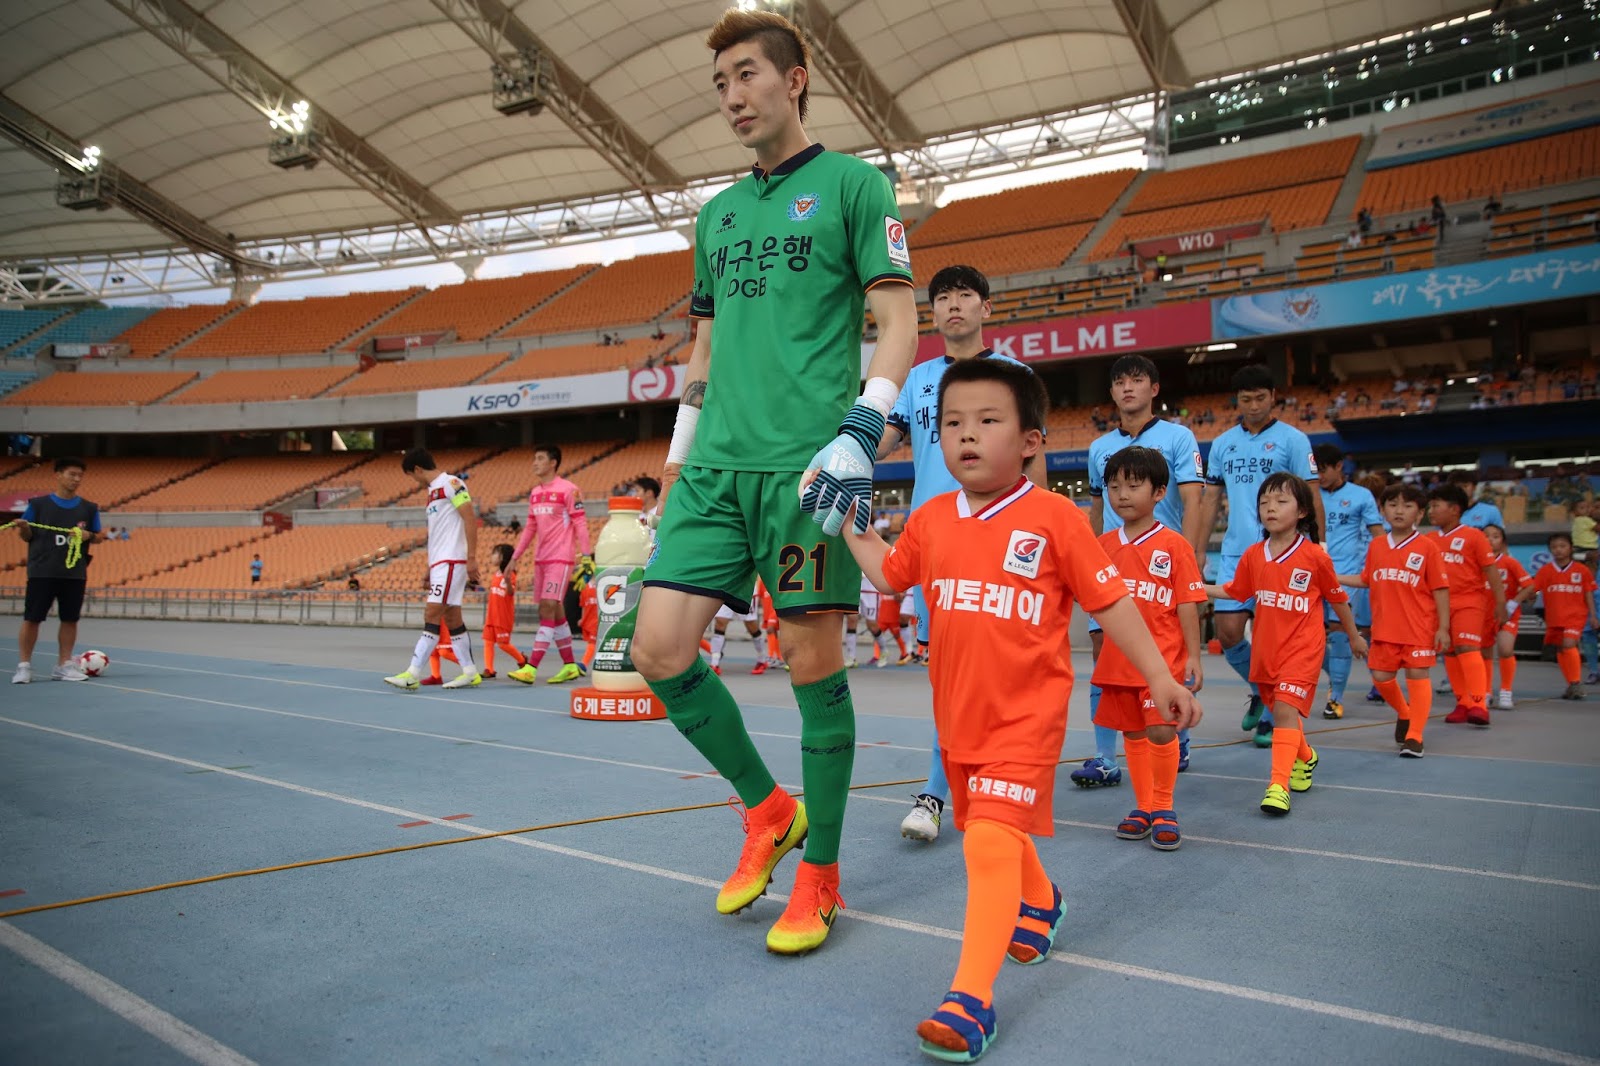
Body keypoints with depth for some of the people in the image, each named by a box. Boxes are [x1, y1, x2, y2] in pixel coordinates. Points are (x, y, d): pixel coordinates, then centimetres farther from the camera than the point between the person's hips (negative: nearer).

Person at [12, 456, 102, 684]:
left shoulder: (89, 508, 7)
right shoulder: (38, 504, 1)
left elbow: (97, 536, 14)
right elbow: (27, 536, 6)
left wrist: (88, 535, -8)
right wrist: (23, 527, -15)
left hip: (75, 574, 2)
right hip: (42, 572, -2)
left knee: (70, 620, 5)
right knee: (31, 619, -1)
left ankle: (64, 665, 14)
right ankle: (24, 666, 8)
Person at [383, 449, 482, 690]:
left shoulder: (450, 483, -8)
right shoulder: (434, 491, 20)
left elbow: (470, 519, -15)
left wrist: (471, 558, -20)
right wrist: (430, 570, 22)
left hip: (452, 562, -10)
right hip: (440, 563, 10)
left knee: (432, 614, -12)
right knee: (451, 618, 9)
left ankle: (413, 674, -14)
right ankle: (470, 672, 13)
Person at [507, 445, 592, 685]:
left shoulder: (568, 490, -7)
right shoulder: (534, 493, 14)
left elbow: (580, 523, -10)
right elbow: (530, 528, 20)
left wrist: (586, 555, -17)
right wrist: (515, 557, 17)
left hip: (560, 559, -8)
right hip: (541, 559, 8)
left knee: (548, 609, -11)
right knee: (555, 613, 9)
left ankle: (530, 668, -14)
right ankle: (570, 666, 18)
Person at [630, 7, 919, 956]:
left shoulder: (854, 184, 4)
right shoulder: (717, 213, 22)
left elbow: (899, 324, -4)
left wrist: (859, 434, -17)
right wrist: (677, 460, 20)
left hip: (806, 465, -6)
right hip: (716, 466, 6)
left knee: (814, 665, -1)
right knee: (659, 649, -3)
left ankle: (821, 874, 19)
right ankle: (768, 811, 20)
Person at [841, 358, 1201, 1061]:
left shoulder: (1054, 517, -12)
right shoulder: (931, 520, 1)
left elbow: (1109, 602, -7)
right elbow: (890, 575, 19)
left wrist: (1161, 679, -6)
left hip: (1025, 713, -6)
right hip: (958, 714, 6)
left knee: (992, 840, -17)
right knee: (990, 833, 23)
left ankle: (971, 1001, -10)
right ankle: (1040, 902, 54)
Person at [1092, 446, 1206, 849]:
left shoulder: (1173, 545, -5)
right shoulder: (1103, 545, 7)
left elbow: (1187, 604, -5)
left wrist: (1193, 657, -7)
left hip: (1163, 657, -4)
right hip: (1118, 660, 4)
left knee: (1161, 731, -9)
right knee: (1133, 733, 12)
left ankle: (1163, 808, 10)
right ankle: (1143, 806, 25)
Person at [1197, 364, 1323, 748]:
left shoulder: (1292, 439, 0)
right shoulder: (1223, 443, 12)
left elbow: (1312, 497, -2)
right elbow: (1211, 498, 14)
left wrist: (1320, 547, -9)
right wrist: (1199, 549, 9)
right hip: (1234, 554, 4)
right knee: (1227, 632, -2)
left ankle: (1270, 718, 15)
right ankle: (1260, 691, 26)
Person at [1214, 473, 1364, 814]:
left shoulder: (1315, 556, -10)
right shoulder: (1253, 555, 0)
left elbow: (1337, 598, 3)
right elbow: (1234, 591, 10)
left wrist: (1354, 636, 15)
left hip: (1302, 648, -5)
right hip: (1265, 650, 5)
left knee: (1286, 710, -17)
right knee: (1281, 711, 18)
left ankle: (1278, 785, -18)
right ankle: (1305, 757, 46)